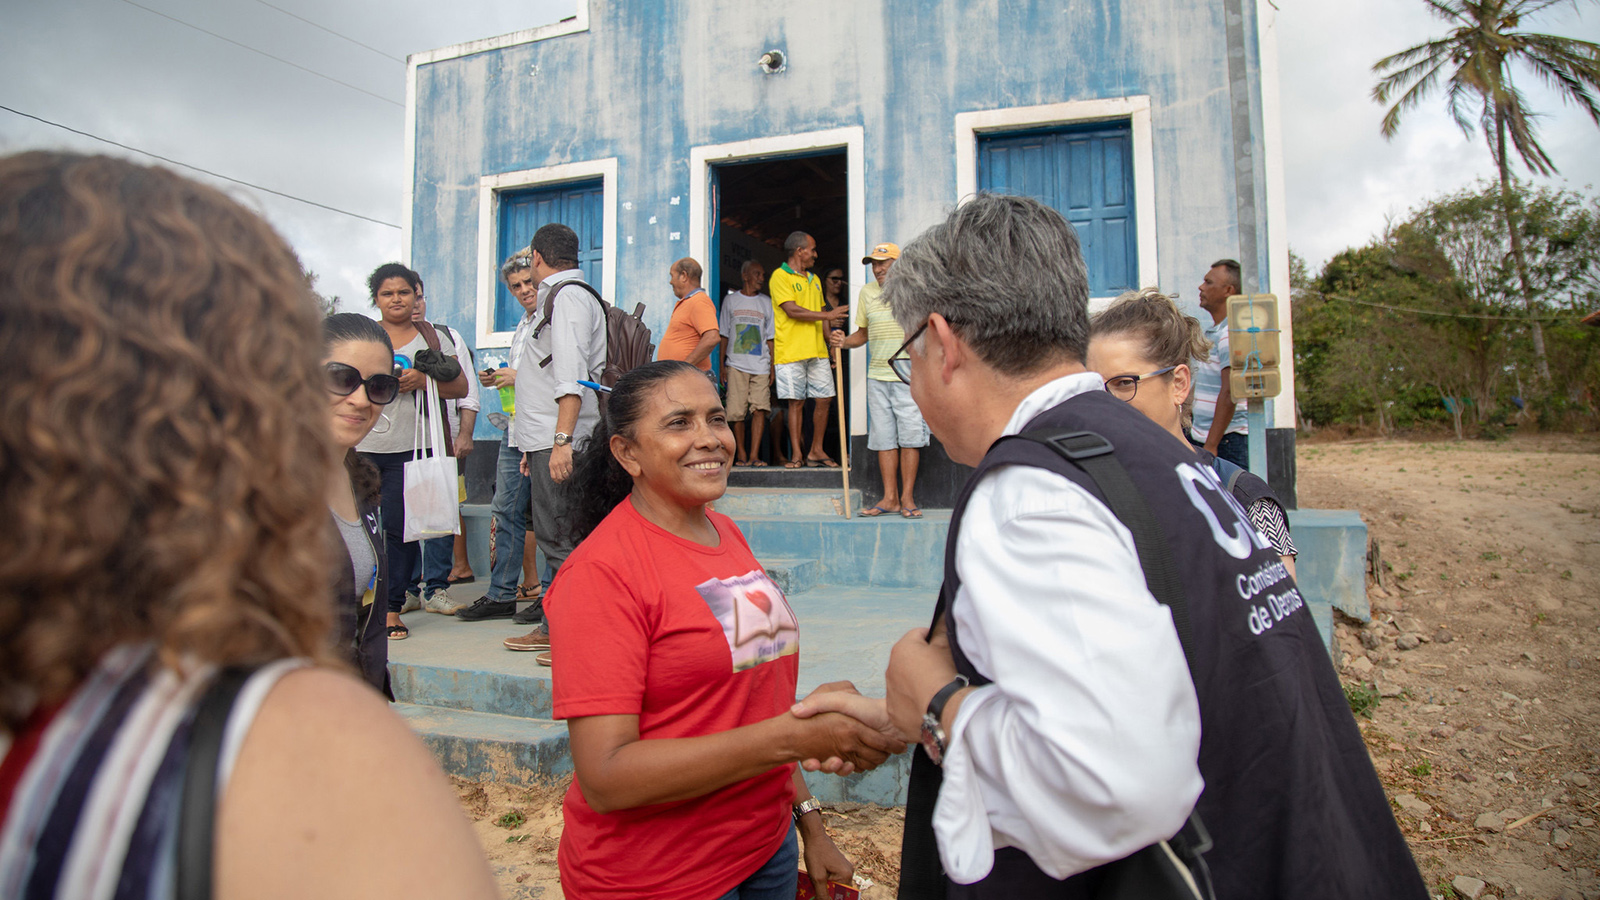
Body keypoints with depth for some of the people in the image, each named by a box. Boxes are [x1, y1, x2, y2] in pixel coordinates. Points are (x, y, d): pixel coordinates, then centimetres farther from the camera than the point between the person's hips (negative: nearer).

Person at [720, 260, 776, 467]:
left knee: (760, 409, -10)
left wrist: (773, 367, 6)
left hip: (761, 365, 1)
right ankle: (741, 454, 9)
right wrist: (721, 365, 4)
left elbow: (770, 338, 12)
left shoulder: (766, 302, 13)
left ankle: (754, 455, -9)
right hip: (736, 364, -1)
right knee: (737, 411, -3)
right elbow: (723, 335, 11)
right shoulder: (730, 300, 10)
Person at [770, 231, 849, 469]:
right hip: (791, 351, -7)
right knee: (796, 403, -3)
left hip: (817, 351, 7)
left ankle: (816, 451, 14)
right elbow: (792, 310, -14)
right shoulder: (780, 276, -2)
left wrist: (830, 339, 15)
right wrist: (828, 315, -13)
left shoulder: (814, 279, 22)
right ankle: (797, 454, 4)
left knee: (824, 399, 3)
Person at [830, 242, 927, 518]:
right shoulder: (867, 292, 11)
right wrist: (844, 341, 0)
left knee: (909, 436, -4)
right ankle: (890, 498, 10)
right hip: (877, 375, 4)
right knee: (884, 438, 4)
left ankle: (907, 497, 4)